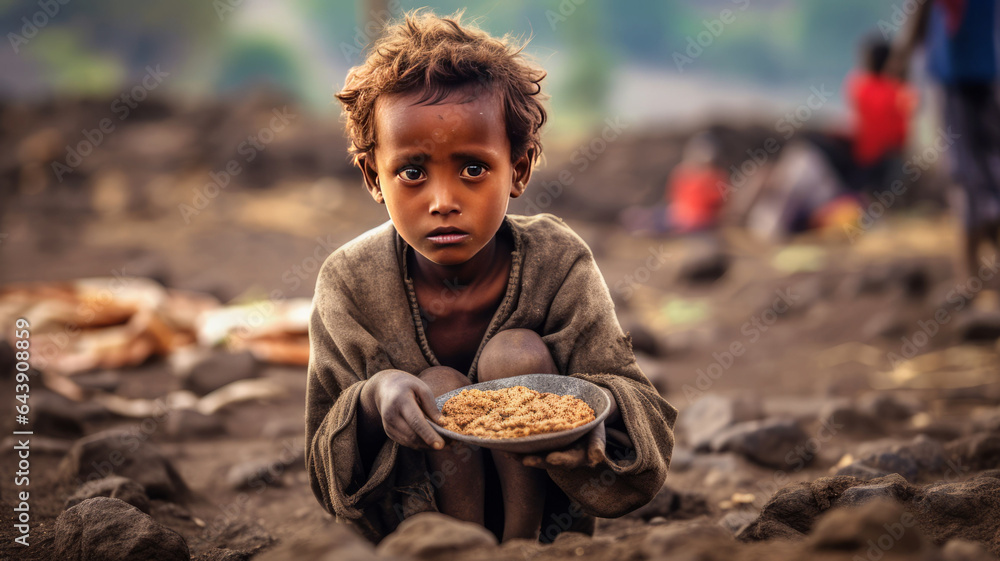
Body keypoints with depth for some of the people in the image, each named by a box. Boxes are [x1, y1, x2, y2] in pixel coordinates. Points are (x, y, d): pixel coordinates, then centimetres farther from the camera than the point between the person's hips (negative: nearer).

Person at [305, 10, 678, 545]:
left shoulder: (557, 265, -17)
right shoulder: (350, 283, -16)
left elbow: (650, 426, -18)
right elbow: (329, 481, -13)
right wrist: (374, 400, -37)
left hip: (547, 517, 0)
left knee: (517, 356, -23)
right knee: (441, 387, -25)